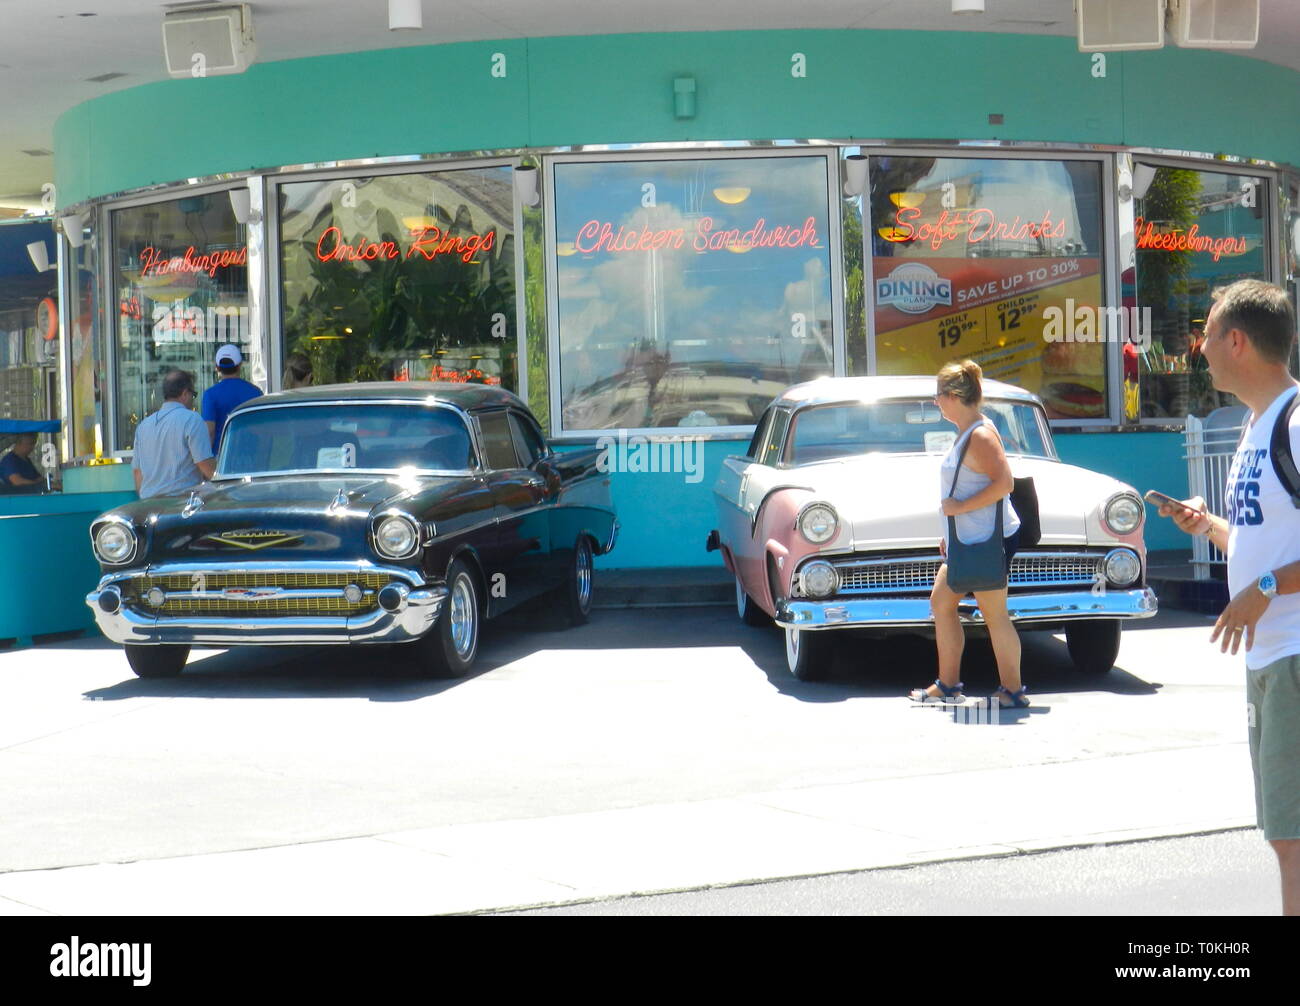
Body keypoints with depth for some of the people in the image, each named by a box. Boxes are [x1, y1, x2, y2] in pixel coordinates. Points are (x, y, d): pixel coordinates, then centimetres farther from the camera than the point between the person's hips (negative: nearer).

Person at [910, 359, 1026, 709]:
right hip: (967, 538, 11)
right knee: (941, 602, 12)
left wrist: (961, 507, -22)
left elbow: (1003, 482, -26)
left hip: (989, 538, -11)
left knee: (994, 614, -3)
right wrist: (950, 533, 21)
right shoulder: (967, 433, 13)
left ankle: (1012, 690, 6)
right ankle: (947, 685, 19)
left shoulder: (980, 436, -17)